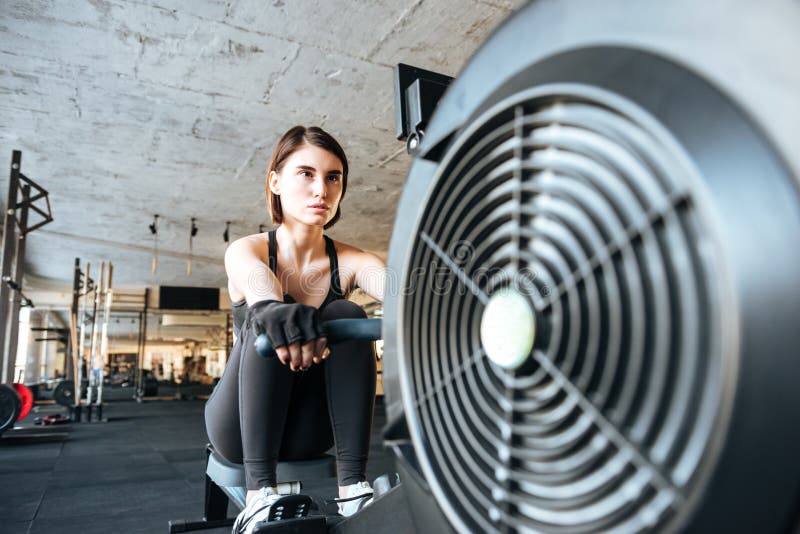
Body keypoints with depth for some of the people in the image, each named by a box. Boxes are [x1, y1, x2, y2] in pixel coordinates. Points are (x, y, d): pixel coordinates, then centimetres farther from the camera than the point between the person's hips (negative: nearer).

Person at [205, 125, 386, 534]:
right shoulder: (246, 251, -12)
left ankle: (354, 487, -25)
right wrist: (272, 310, -62)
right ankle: (259, 494, -31)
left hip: (308, 428, 2)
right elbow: (258, 287, -37)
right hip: (241, 426, -1)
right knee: (270, 322, -28)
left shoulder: (349, 262, -8)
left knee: (347, 316, -24)